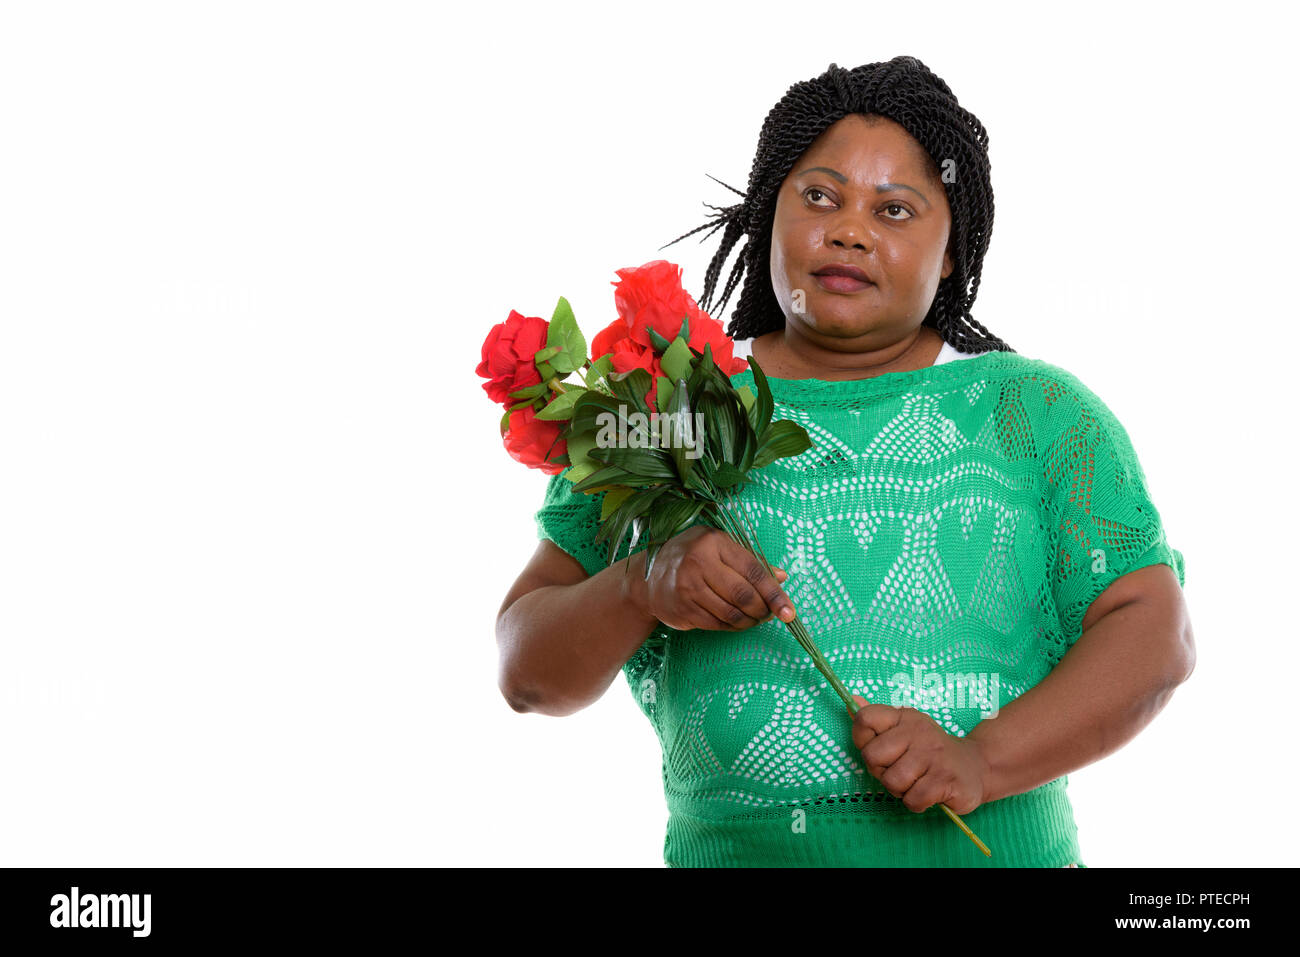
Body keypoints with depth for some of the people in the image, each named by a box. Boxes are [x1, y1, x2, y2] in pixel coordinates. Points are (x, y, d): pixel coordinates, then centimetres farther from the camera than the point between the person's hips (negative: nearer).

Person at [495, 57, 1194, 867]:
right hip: (734, 850, 0)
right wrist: (643, 589, -18)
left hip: (1002, 849, 0)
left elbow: (1155, 633, -3)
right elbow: (529, 674, 2)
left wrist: (981, 761, -17)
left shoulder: (1039, 413, 5)